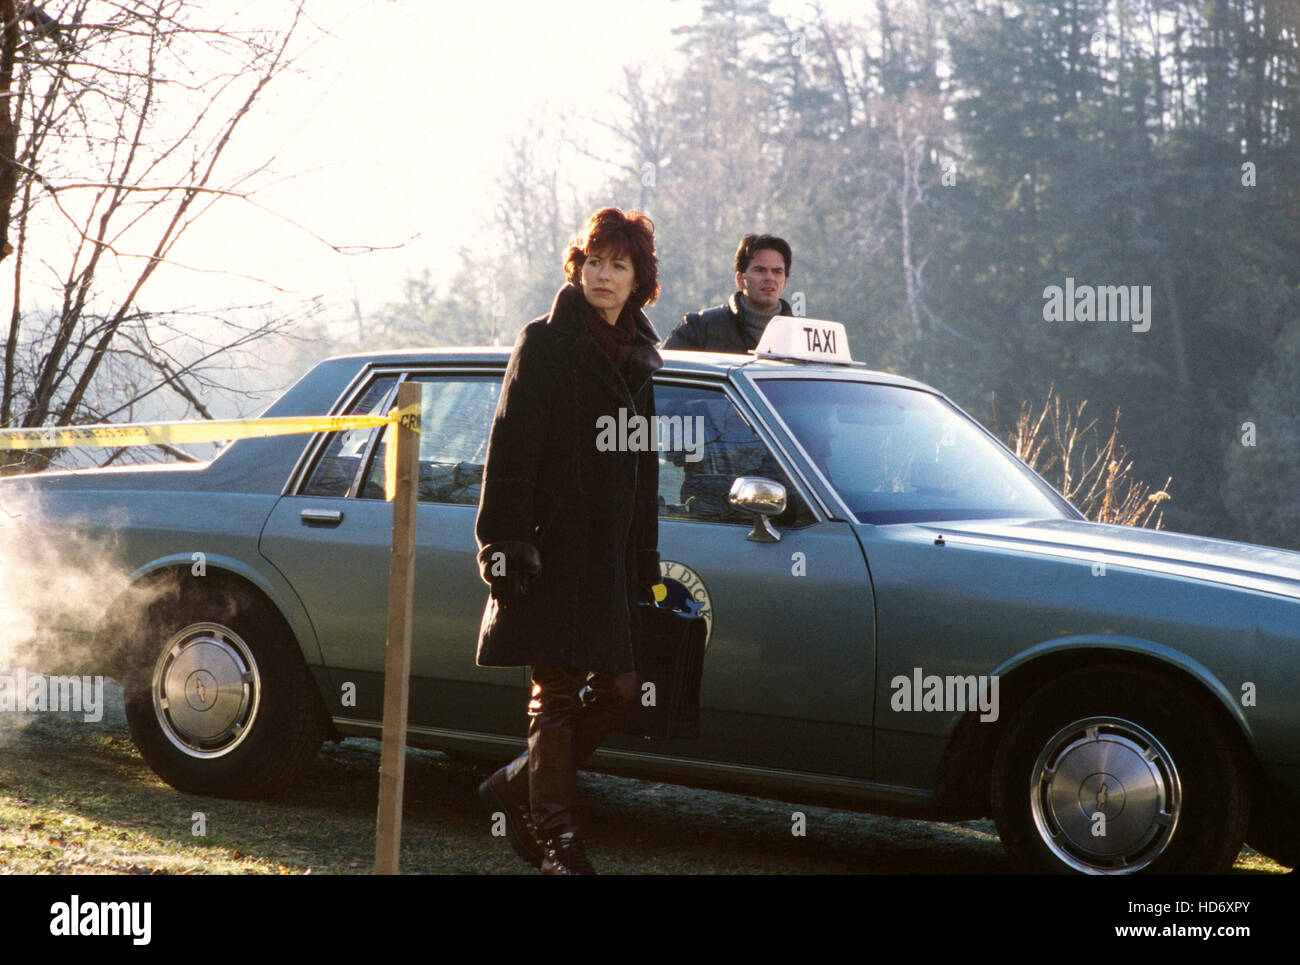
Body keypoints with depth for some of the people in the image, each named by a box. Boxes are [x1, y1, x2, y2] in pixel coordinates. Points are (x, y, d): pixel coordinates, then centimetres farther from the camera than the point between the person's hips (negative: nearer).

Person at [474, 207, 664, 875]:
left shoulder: (637, 356, 16)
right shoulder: (545, 345, -4)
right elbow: (510, 450, -11)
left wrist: (646, 561, 20)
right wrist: (504, 542, -18)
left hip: (614, 554, 7)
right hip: (554, 548, -7)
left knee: (619, 687, 7)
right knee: (559, 693, -3)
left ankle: (516, 786, 24)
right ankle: (558, 842, 6)